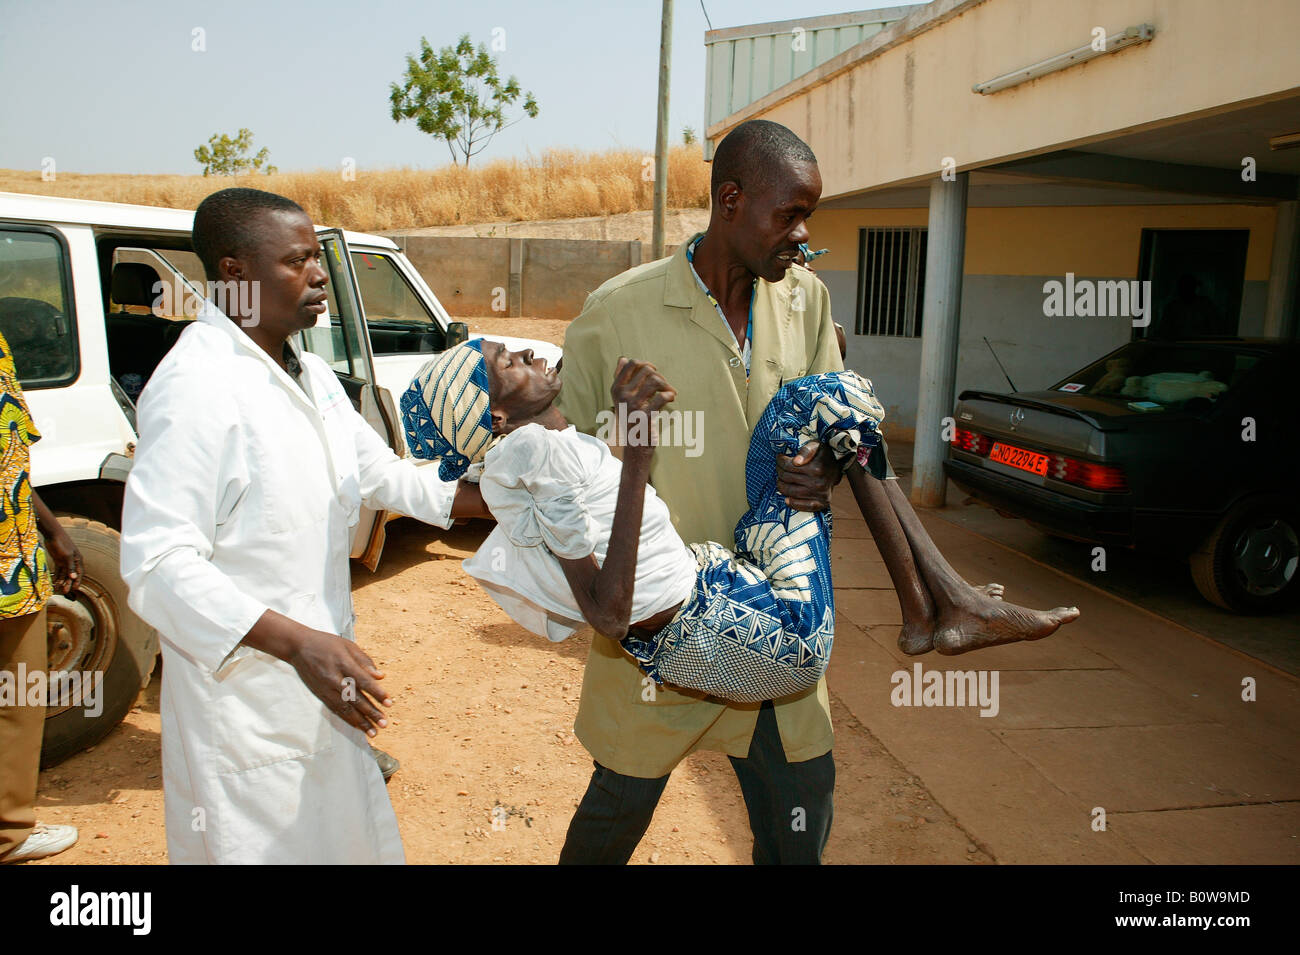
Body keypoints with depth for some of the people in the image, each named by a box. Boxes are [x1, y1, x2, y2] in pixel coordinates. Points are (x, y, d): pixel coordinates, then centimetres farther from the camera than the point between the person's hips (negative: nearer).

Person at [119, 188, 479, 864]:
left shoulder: (310, 377, 9)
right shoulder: (196, 385, -23)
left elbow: (378, 472, 17)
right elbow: (156, 562, -27)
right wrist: (296, 642, -34)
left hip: (316, 679, 9)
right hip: (242, 694, -9)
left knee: (344, 839, 23)